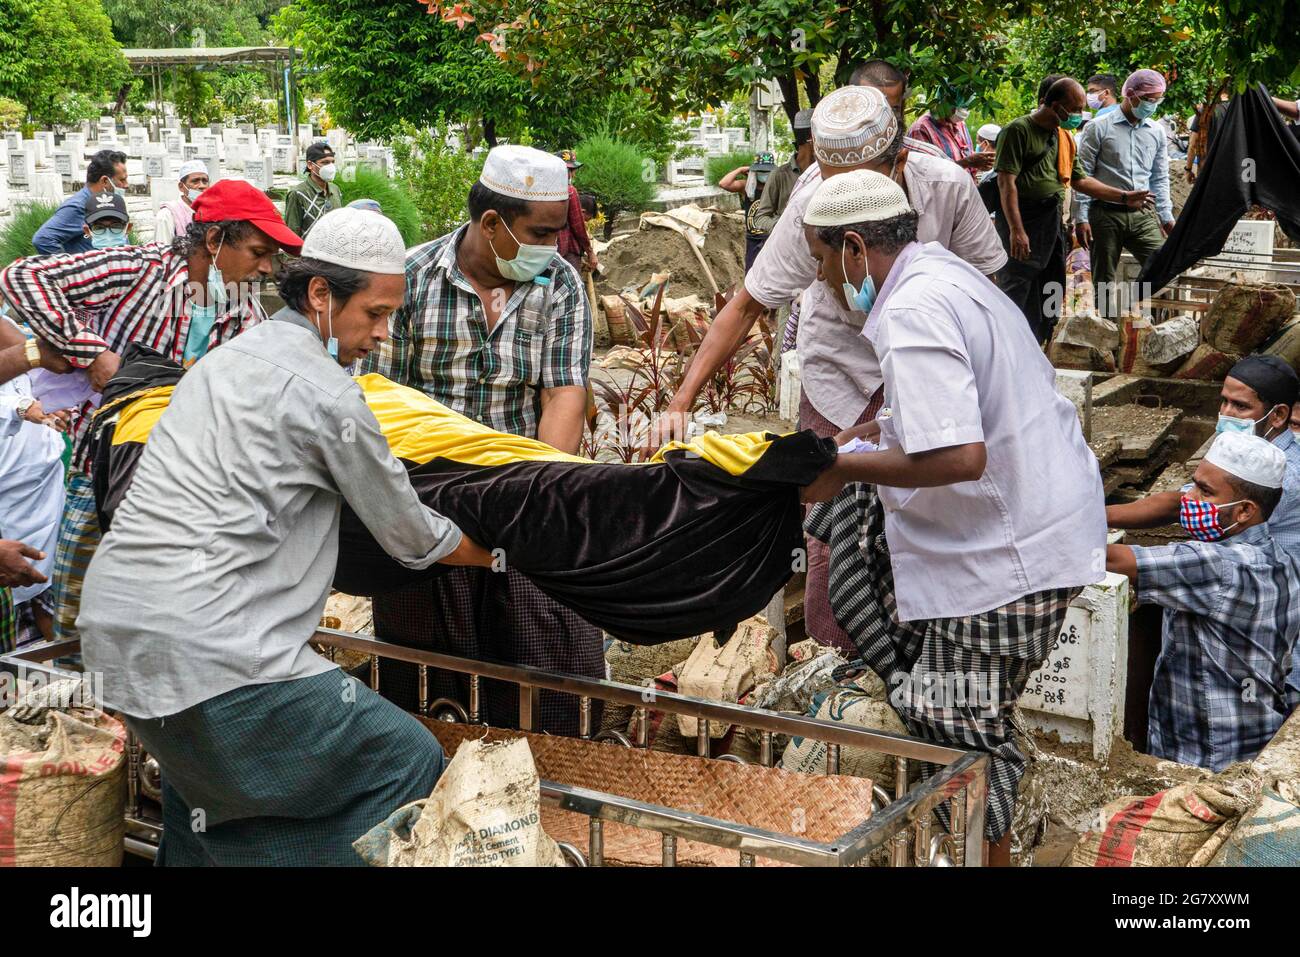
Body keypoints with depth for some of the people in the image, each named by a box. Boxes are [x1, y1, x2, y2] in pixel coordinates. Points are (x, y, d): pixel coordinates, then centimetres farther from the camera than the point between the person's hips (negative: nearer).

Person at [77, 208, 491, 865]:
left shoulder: (226, 359, 18)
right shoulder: (325, 391, -8)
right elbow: (411, 538, 2)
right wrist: (489, 553, 21)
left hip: (110, 623, 10)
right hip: (201, 649, -9)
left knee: (196, 762, 35)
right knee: (410, 763, -4)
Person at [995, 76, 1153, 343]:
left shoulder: (1064, 138, 17)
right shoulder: (1018, 130, -9)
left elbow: (1080, 180, 22)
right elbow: (1006, 182, -16)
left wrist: (1124, 197, 16)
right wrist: (1016, 230, -23)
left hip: (1052, 220, 9)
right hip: (1022, 218, -9)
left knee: (1049, 296, 13)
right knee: (1016, 292, -12)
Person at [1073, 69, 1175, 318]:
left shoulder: (1157, 132, 11)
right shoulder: (1099, 128, -3)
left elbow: (1160, 178, 18)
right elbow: (1083, 175, -4)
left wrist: (1166, 215, 11)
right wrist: (1081, 218, -9)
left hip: (1143, 216, 4)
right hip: (1106, 215, -3)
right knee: (1104, 281, 3)